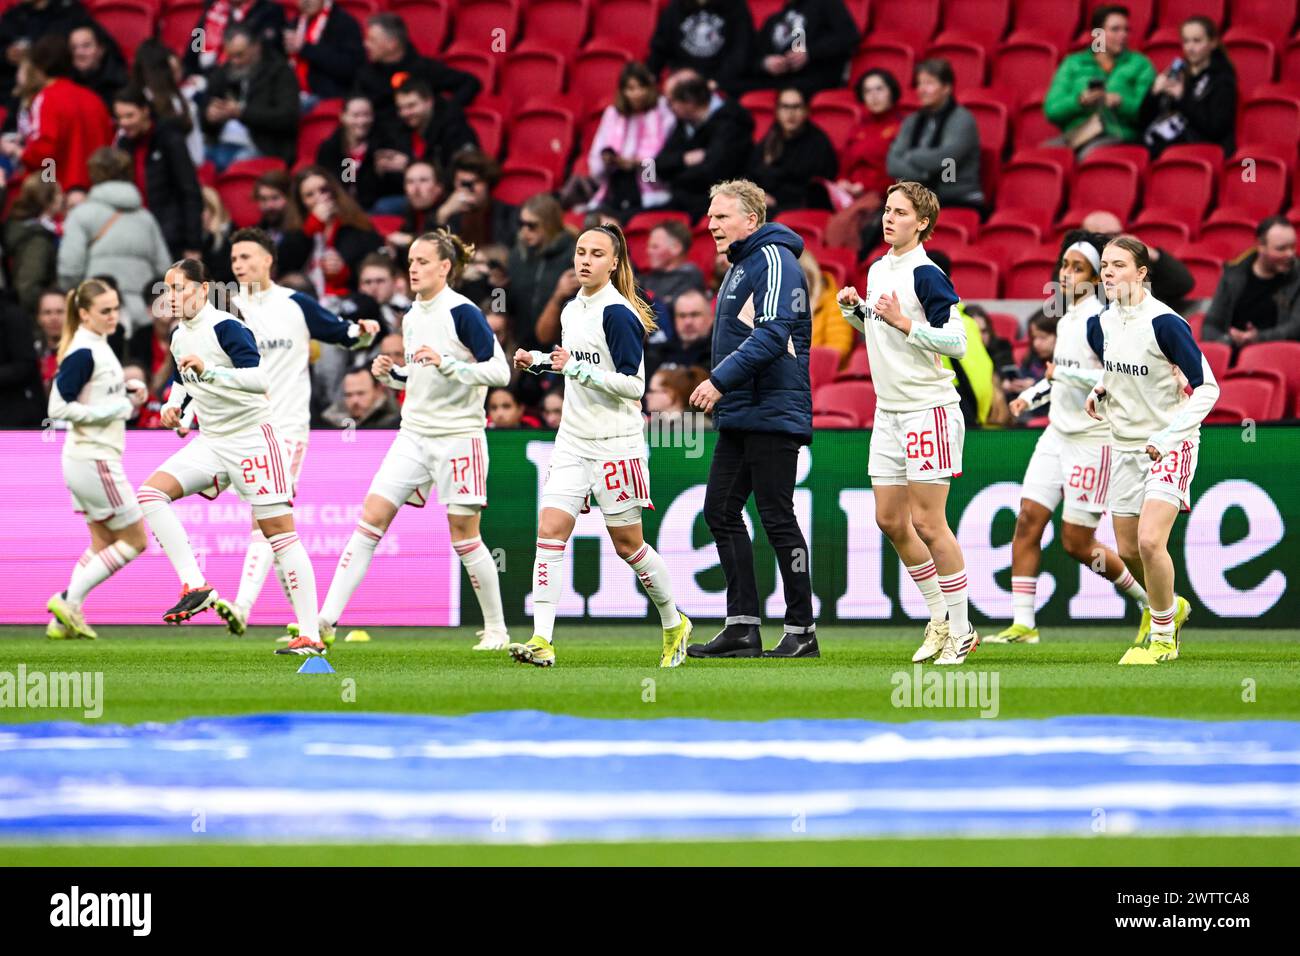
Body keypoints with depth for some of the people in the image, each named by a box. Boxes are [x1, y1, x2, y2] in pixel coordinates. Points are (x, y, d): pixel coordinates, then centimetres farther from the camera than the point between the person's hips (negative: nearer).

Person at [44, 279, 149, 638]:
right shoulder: (83, 353, -18)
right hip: (95, 460, -10)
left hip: (87, 460, 10)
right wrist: (116, 406, -19)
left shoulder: (99, 347, 12)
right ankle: (68, 601, -2)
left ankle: (65, 620, 10)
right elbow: (59, 407, -21)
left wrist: (128, 392, 5)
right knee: (135, 540, -1)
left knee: (102, 544, 14)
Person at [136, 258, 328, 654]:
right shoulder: (179, 337, 9)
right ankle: (195, 585, -12)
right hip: (211, 441, 8)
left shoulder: (226, 328, -16)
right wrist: (173, 404, 8)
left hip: (251, 438, -8)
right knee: (150, 494, -11)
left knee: (277, 529, -7)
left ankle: (310, 635, -6)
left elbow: (260, 379, -27)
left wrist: (209, 371, -36)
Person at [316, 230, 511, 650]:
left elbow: (500, 370, -16)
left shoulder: (462, 312, -12)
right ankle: (327, 617, -6)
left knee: (464, 537, -1)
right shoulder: (412, 317, 11)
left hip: (458, 437, -7)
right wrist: (389, 374, 4)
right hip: (414, 434, 7)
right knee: (371, 517, -3)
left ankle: (496, 628, 15)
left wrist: (447, 363, -27)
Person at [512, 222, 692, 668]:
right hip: (573, 442, 7)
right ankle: (542, 640, -15)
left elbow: (633, 383, -18)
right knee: (550, 531, -9)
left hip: (616, 443, -7)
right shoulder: (572, 311, 11)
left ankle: (675, 624, 26)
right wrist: (539, 361, 14)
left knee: (627, 544, 4)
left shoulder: (617, 314, -14)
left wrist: (577, 369, -25)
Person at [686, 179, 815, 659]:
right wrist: (722, 392, 18)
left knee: (777, 518, -7)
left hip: (772, 415, -10)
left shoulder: (774, 260, -11)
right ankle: (742, 627, 9)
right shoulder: (739, 268, 20)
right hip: (739, 418, 10)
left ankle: (801, 632, -1)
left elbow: (772, 335, -23)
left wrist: (721, 380, -24)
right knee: (720, 511, 7)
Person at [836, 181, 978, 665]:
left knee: (927, 524, -7)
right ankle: (939, 619, 22)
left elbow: (957, 341, -17)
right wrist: (854, 309, 9)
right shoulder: (878, 270, 12)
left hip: (928, 409, -9)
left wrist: (905, 323, -23)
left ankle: (961, 630, 2)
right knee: (891, 521, 9)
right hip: (889, 411, 9)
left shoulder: (926, 275, -14)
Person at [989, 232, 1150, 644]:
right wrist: (1031, 395, 16)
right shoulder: (1066, 320, 11)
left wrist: (1065, 374, -27)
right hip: (1057, 433, 8)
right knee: (1028, 519, -4)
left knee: (1076, 542, -3)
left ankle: (1155, 603, 17)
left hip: (1092, 438, -8)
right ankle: (1023, 624, -1)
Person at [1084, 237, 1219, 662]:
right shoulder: (1099, 324, 1)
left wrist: (1168, 437, -23)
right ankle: (1170, 606, 38)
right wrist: (1099, 392, 0)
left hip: (1170, 446, -7)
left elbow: (1206, 387, -16)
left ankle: (1164, 637, -2)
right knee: (1127, 550, 9)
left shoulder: (1165, 323, -19)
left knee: (1149, 541, -20)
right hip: (1125, 446, 7)